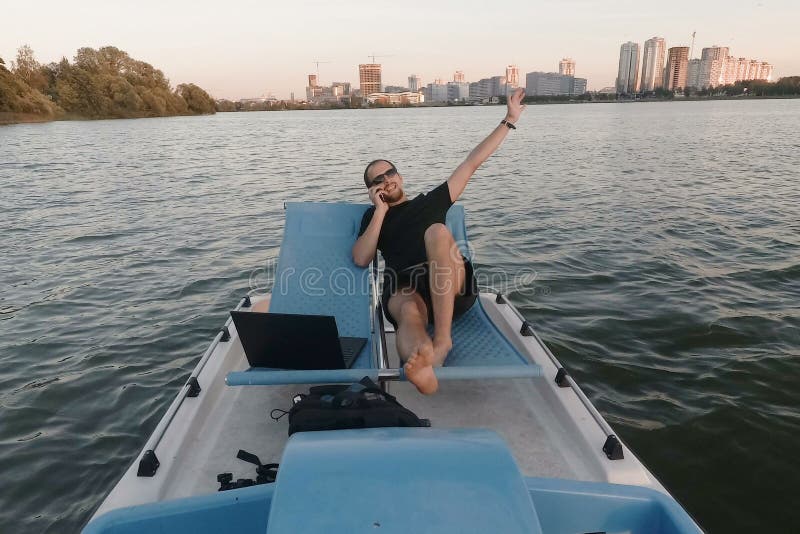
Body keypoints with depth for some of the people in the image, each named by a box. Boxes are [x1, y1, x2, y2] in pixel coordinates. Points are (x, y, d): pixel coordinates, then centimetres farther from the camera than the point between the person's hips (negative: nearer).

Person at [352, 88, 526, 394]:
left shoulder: (431, 201, 27)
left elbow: (472, 163, 25)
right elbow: (361, 260, 8)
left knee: (437, 231, -30)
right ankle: (420, 366, -75)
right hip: (403, 289, 0)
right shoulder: (373, 216, 26)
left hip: (451, 287, 1)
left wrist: (509, 120, 23)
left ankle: (442, 337, -41)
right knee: (409, 312, -38)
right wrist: (380, 211, 9)